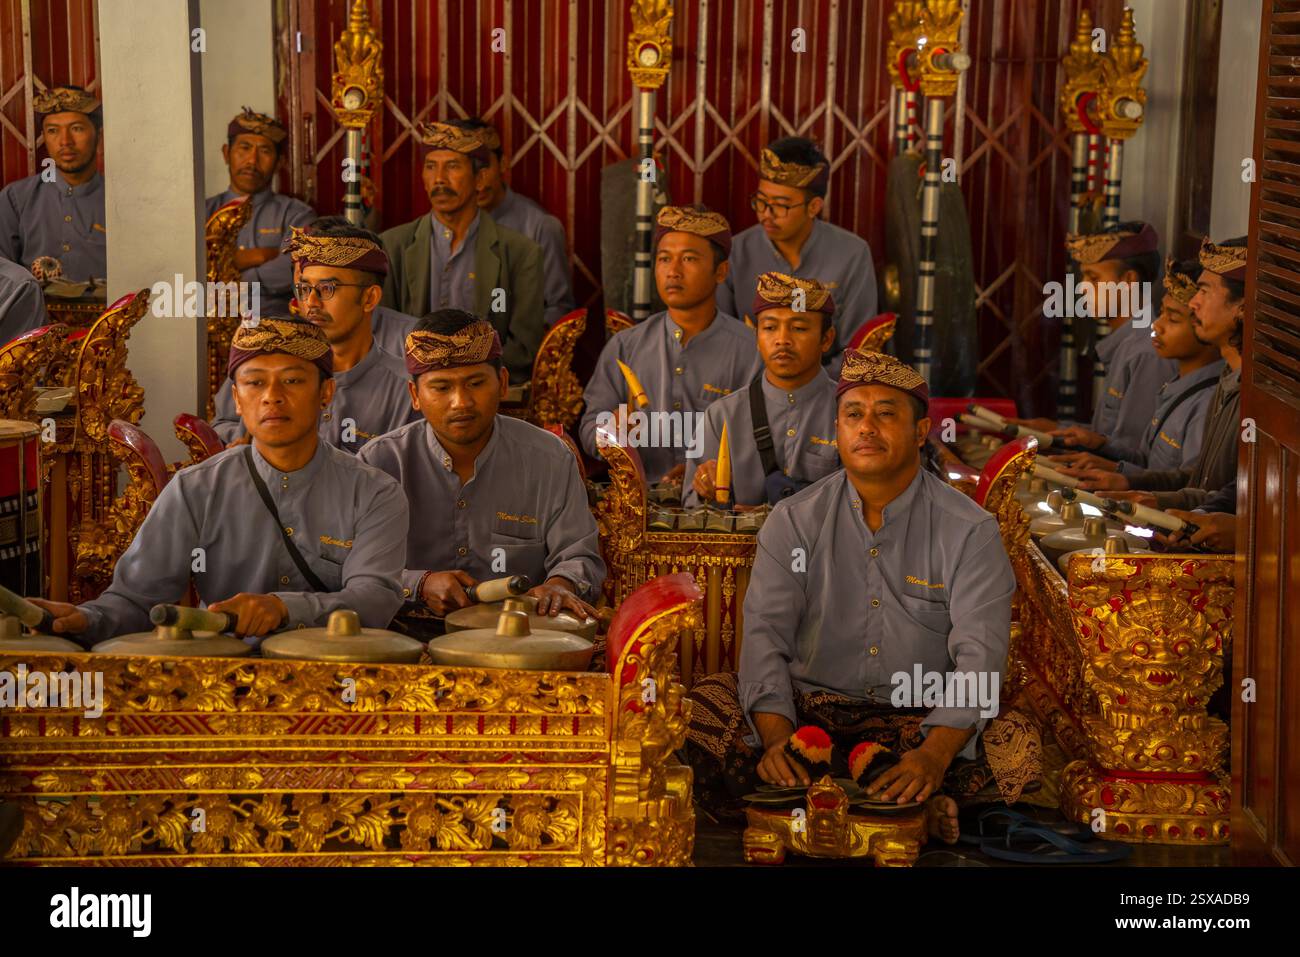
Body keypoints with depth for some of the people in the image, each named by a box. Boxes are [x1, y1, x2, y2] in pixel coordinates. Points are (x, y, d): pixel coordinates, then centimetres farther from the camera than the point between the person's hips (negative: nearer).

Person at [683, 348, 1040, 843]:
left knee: (1016, 743, -30)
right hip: (808, 708, 2)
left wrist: (934, 754, -32)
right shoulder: (794, 521, 3)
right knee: (705, 703, -26)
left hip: (923, 719, -1)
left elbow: (979, 654, -14)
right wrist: (776, 738, -27)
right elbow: (765, 634, -8)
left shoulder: (970, 531, -3)